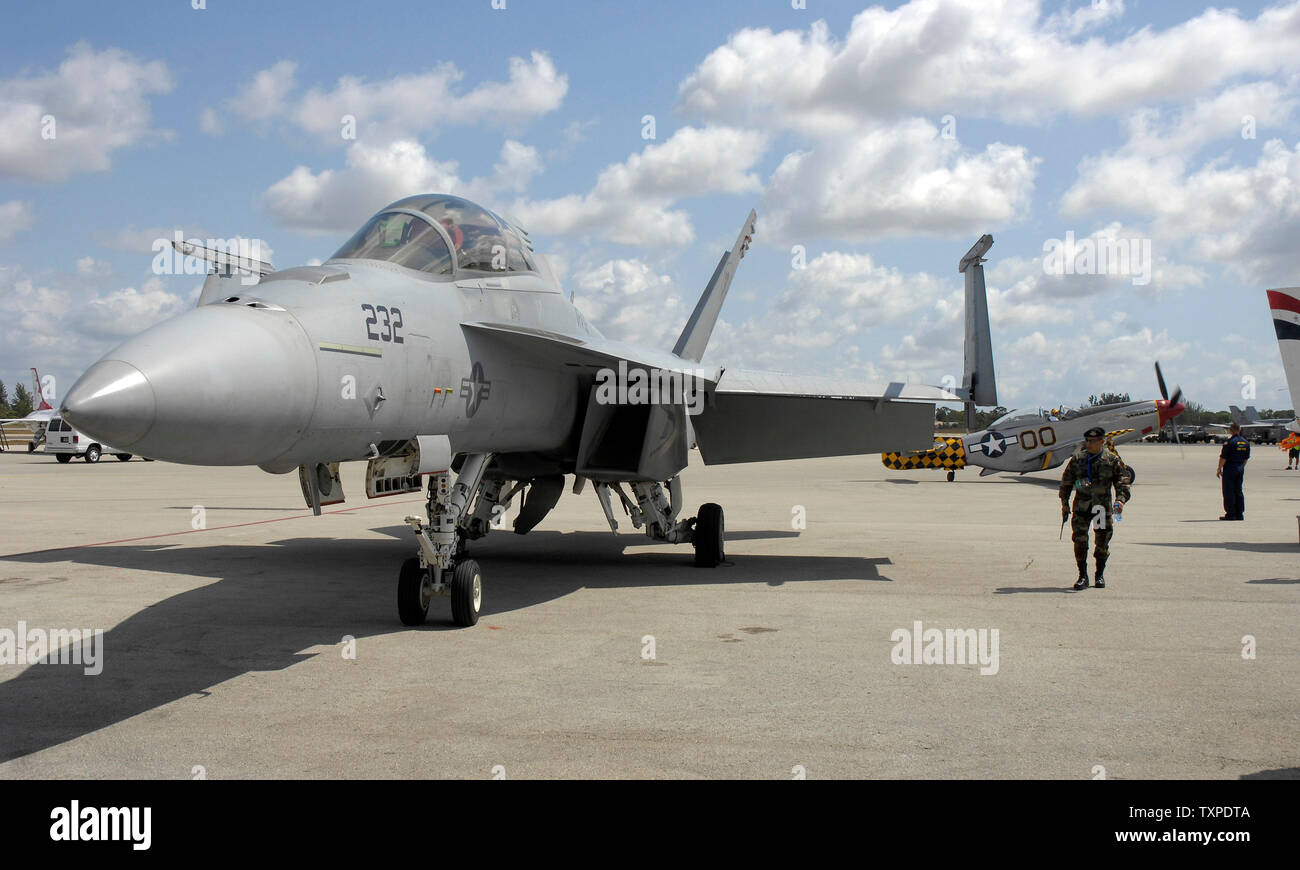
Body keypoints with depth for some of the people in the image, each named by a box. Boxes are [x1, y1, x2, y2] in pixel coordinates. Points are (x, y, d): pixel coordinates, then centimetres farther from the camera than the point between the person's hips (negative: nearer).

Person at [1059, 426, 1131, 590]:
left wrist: (1120, 499, -14)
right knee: (1080, 539, -7)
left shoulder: (1112, 460, 0)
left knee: (1102, 542, 6)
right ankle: (1083, 576, 2)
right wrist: (1064, 502, 8)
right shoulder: (1077, 458, 4)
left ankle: (1100, 575, 24)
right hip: (1081, 506, 1)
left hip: (1103, 507, 0)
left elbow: (1122, 481, 2)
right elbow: (1066, 480, 11)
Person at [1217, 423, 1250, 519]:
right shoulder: (1246, 443, 7)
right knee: (1238, 491, 12)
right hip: (1240, 469, 7)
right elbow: (1246, 458, 13)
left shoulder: (1229, 442, -14)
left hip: (1230, 469, -7)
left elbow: (1223, 458, -14)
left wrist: (1219, 469, -5)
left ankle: (1230, 514, -2)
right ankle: (1240, 514, 12)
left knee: (1229, 492, -2)